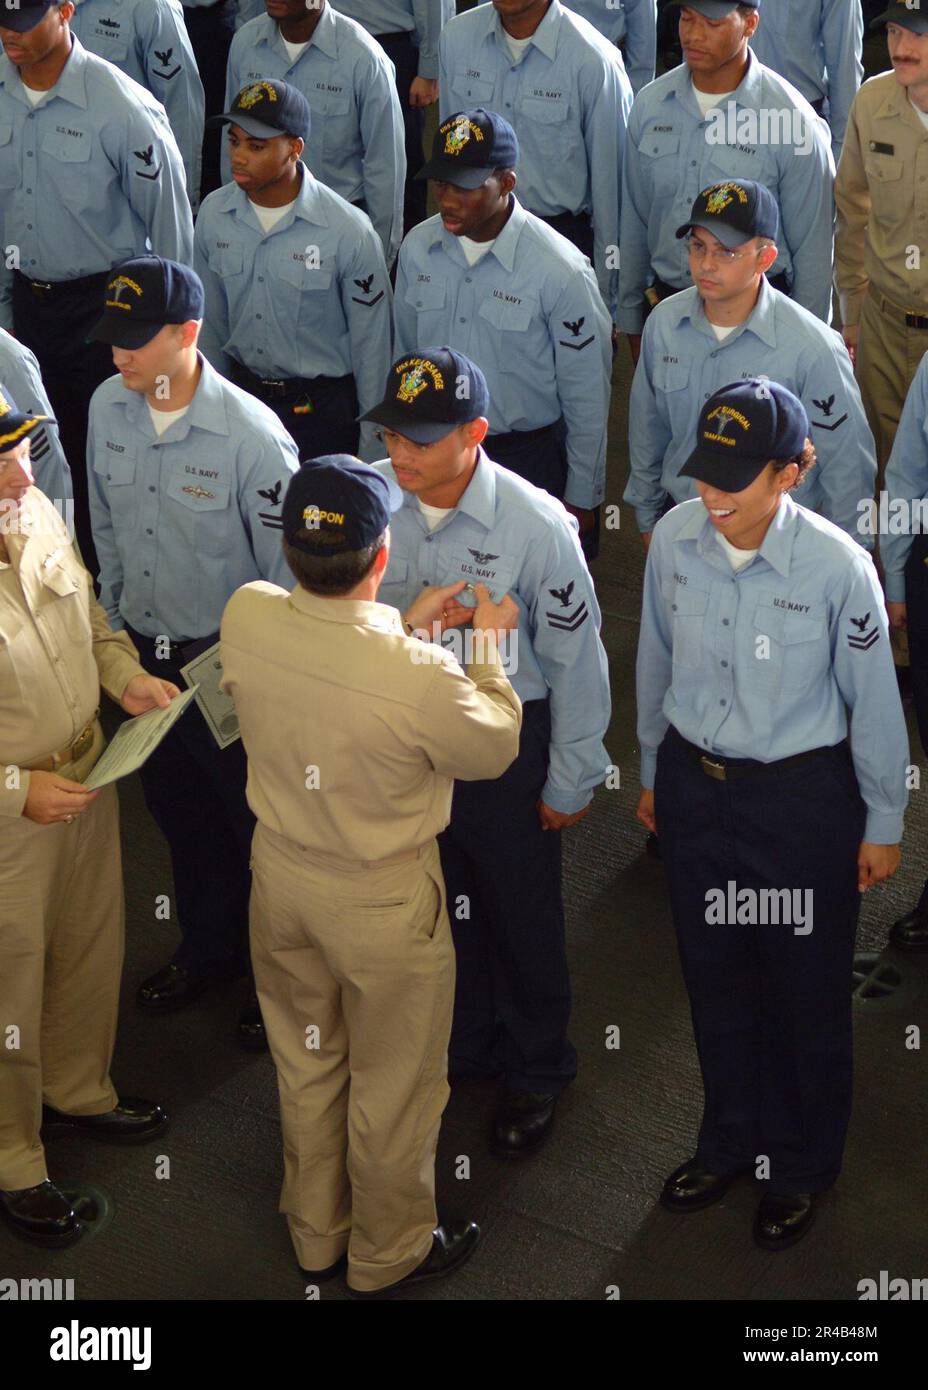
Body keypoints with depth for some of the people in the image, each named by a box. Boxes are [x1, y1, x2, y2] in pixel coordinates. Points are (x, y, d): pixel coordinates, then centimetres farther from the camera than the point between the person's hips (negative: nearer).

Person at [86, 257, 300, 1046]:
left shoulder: (251, 435, -25)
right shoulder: (108, 408, -7)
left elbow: (286, 571, -17)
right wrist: (114, 627, 14)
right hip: (145, 653, 6)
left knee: (256, 821, 12)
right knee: (177, 809, 23)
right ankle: (209, 949, 47)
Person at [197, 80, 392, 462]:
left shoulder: (349, 231, -17)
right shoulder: (213, 213, -4)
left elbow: (371, 344, -10)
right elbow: (211, 323, 8)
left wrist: (373, 454, -7)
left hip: (323, 404, -4)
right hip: (242, 392, 4)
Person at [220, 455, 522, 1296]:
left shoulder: (247, 618, -20)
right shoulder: (421, 677, -34)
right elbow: (494, 749, -12)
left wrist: (405, 626, 4)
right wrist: (488, 645, 1)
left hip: (281, 878, 5)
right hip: (383, 903, -5)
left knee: (305, 1063, 26)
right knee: (393, 1085, 19)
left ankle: (315, 1236, 47)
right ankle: (389, 1253, 41)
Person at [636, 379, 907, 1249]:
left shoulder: (836, 566, -23)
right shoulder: (674, 539, -12)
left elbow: (872, 700, -10)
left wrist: (883, 823, -2)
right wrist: (653, 773, 15)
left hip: (803, 798, -4)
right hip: (694, 785, 4)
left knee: (805, 995, 13)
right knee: (716, 981, 19)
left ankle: (800, 1169, 37)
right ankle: (729, 1145, 43)